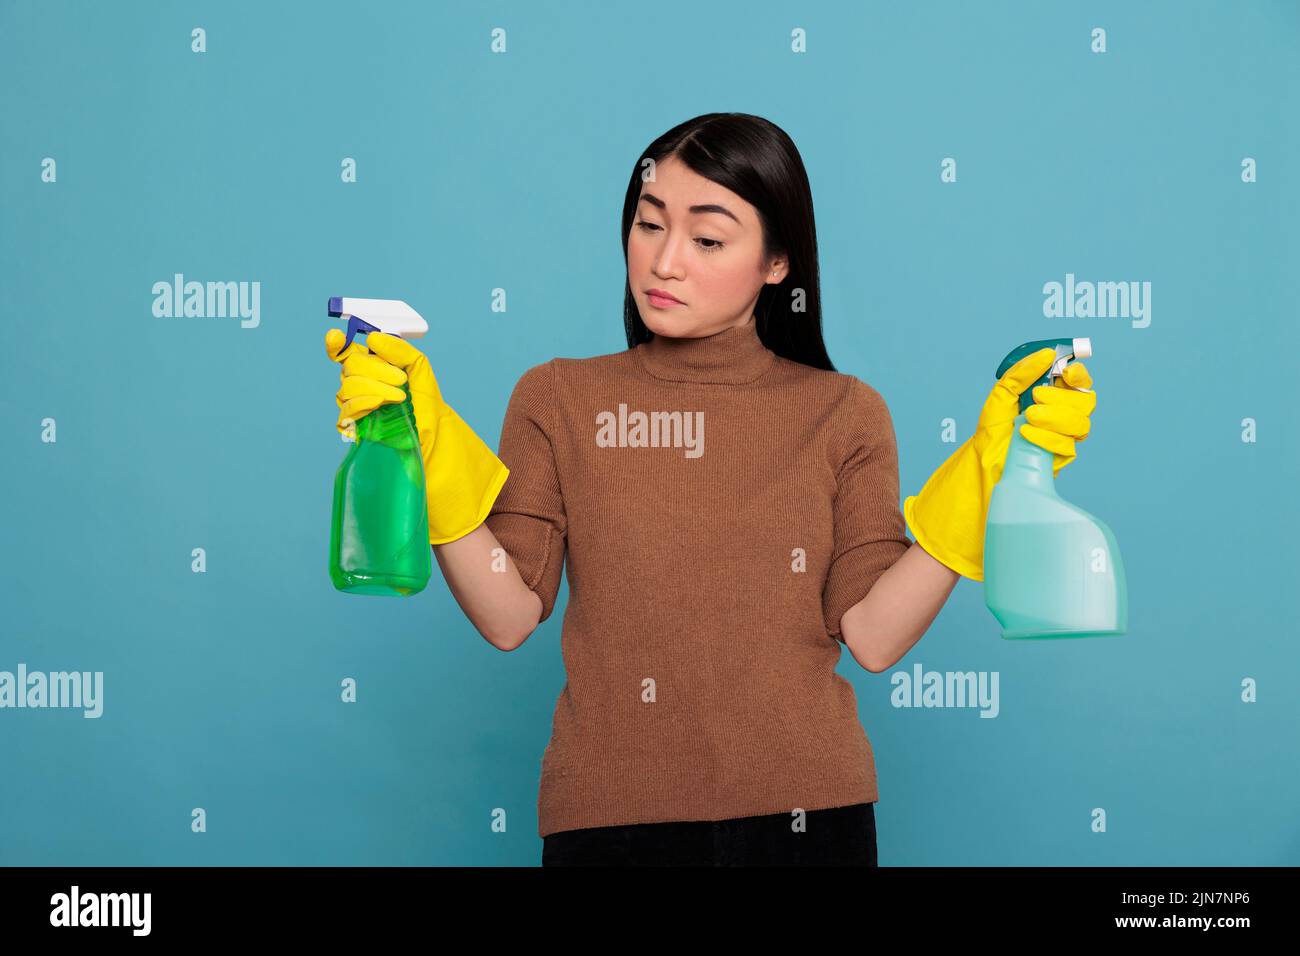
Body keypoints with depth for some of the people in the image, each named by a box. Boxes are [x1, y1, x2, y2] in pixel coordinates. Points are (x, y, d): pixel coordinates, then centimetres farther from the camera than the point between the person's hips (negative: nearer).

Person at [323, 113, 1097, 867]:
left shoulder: (844, 414, 1)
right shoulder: (558, 400, 1)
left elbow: (872, 636, -8)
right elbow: (509, 616, -8)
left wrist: (990, 470, -15)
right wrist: (427, 449, -16)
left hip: (804, 811, 1)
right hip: (611, 814, 0)